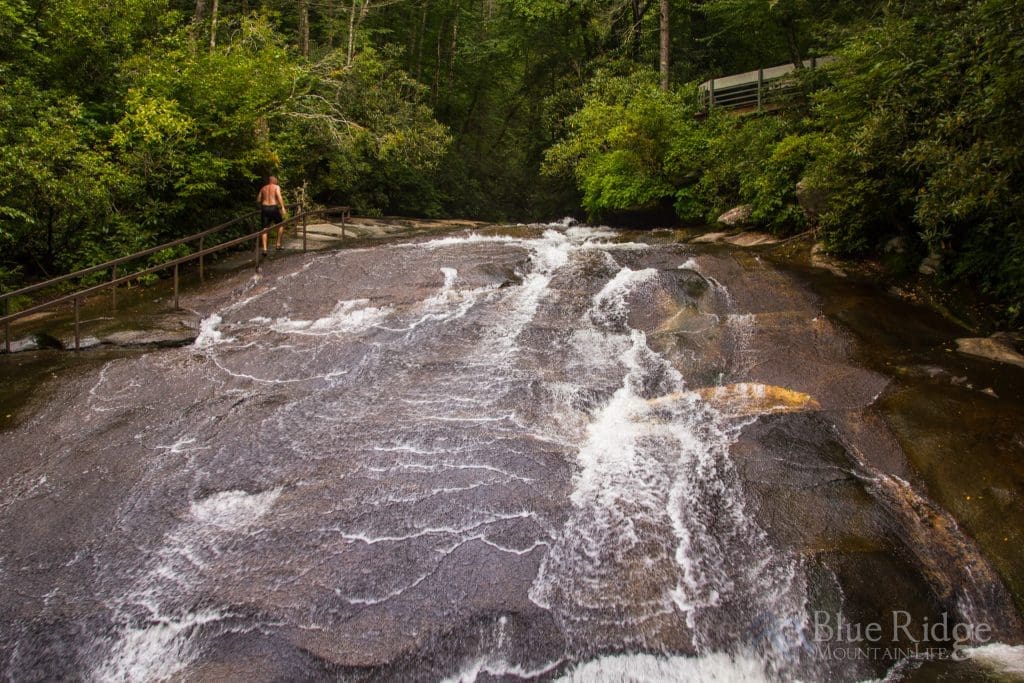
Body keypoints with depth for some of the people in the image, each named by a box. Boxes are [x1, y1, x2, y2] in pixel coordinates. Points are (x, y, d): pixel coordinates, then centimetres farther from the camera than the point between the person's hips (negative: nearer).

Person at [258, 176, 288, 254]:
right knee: (280, 225, 18)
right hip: (273, 208, -3)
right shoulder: (276, 187, 5)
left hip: (264, 208, 3)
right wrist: (283, 207, -19)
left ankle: (264, 249, -5)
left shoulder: (263, 188, 17)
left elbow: (258, 200, 13)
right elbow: (279, 196, -13)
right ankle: (278, 244, 14)